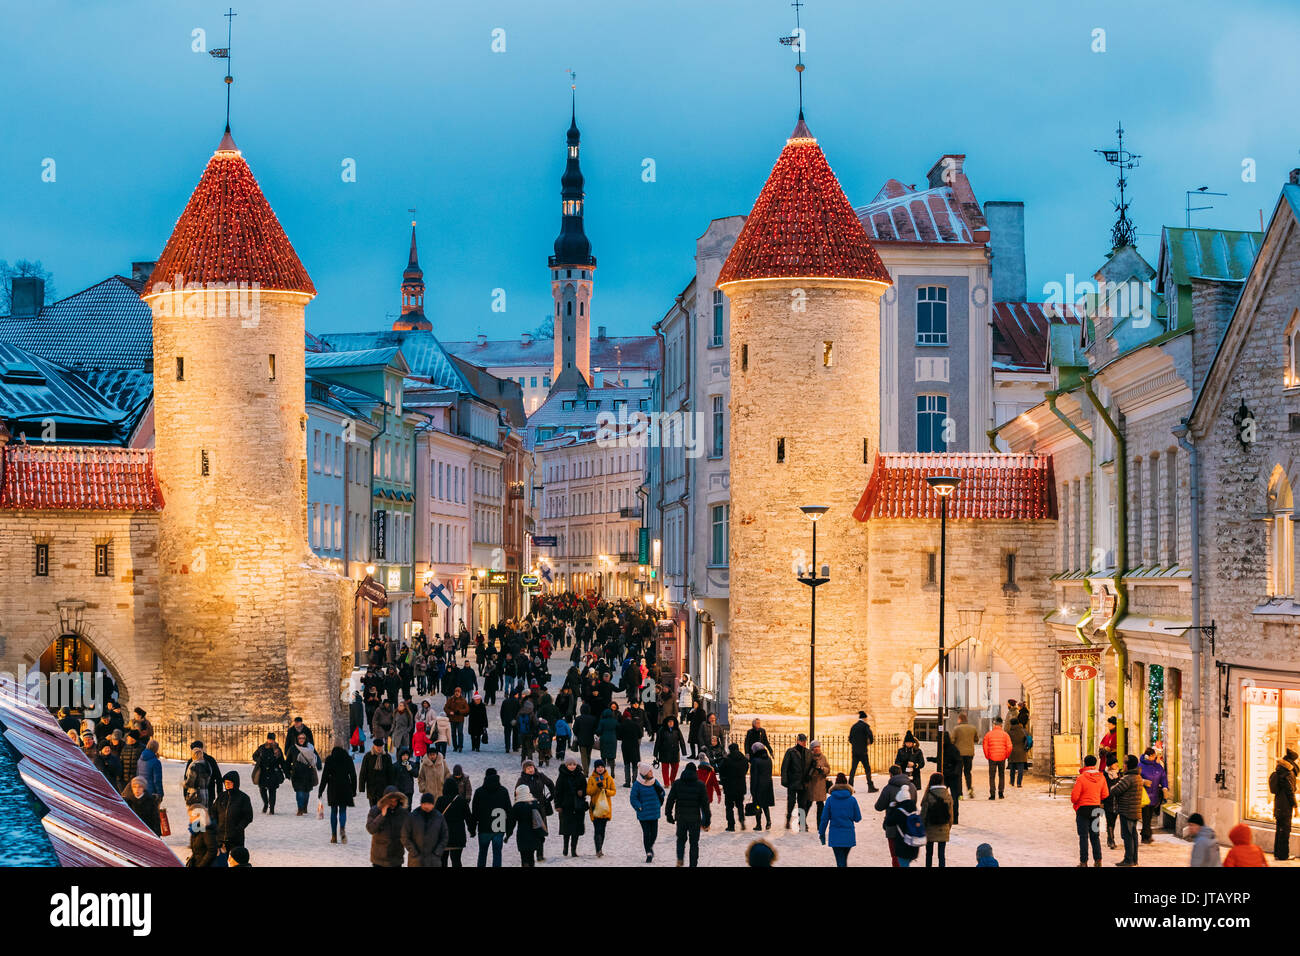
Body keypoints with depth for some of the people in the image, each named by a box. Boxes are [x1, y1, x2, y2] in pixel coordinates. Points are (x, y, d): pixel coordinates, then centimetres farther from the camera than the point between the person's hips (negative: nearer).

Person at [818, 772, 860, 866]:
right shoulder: (852, 799, -4)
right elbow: (858, 818, 1)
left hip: (835, 836, -1)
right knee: (844, 859, 20)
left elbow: (824, 818, -3)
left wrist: (822, 834, 7)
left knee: (840, 862, 0)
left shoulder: (830, 799, -5)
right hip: (849, 836, 1)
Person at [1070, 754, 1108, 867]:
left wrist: (1073, 802, 7)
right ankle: (1098, 860, 12)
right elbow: (1105, 794, 5)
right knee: (1095, 836, 14)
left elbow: (1074, 796, -16)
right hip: (1096, 809, 5)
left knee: (1083, 836, 2)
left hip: (1083, 808, -5)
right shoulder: (1101, 777, -2)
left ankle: (1084, 862, 4)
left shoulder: (1081, 778, -17)